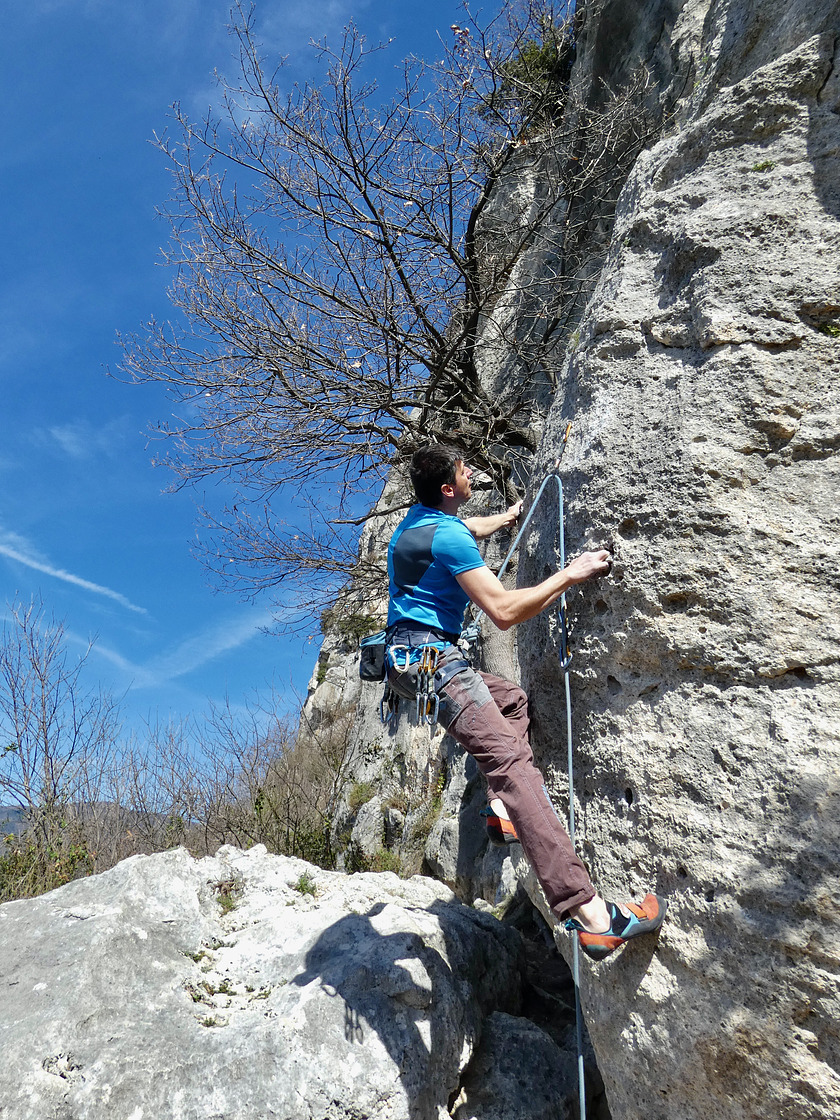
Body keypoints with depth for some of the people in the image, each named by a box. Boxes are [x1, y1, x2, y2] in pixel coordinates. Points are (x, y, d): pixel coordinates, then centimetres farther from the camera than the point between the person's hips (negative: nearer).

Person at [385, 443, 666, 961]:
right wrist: (571, 574, -10)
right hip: (426, 655, -11)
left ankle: (503, 804, 13)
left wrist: (511, 514, 58)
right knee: (509, 758, -23)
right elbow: (504, 611, -17)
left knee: (513, 699, 26)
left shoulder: (423, 518, 17)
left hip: (421, 656, 11)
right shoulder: (446, 535, -13)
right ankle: (589, 913, -32)